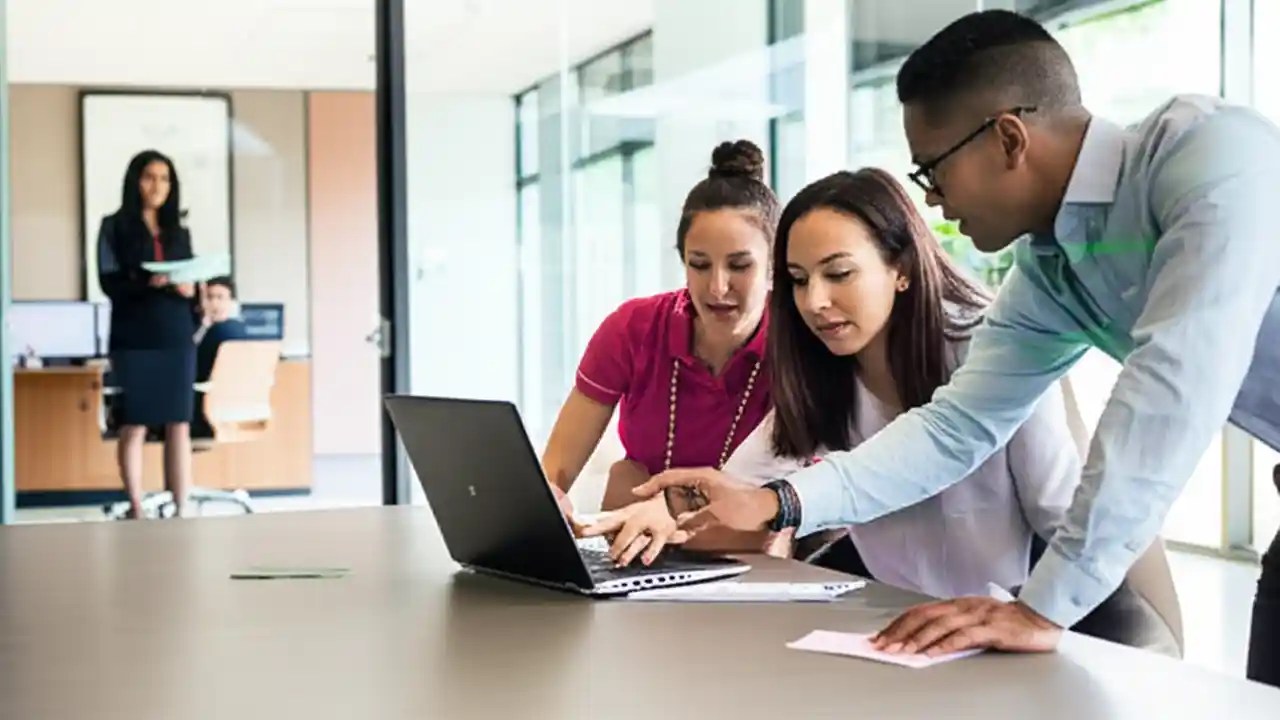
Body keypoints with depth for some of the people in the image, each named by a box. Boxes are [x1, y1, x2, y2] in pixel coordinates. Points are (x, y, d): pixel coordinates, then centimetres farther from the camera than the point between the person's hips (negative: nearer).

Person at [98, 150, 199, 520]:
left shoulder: (179, 231, 16)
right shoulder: (115, 226, 4)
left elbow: (192, 281, 15)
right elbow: (109, 282, -6)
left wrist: (189, 289, -8)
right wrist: (148, 282, -23)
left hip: (177, 337, 4)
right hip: (134, 339, -3)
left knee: (180, 424, -1)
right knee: (134, 424, -3)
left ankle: (181, 510, 1)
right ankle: (136, 508, 3)